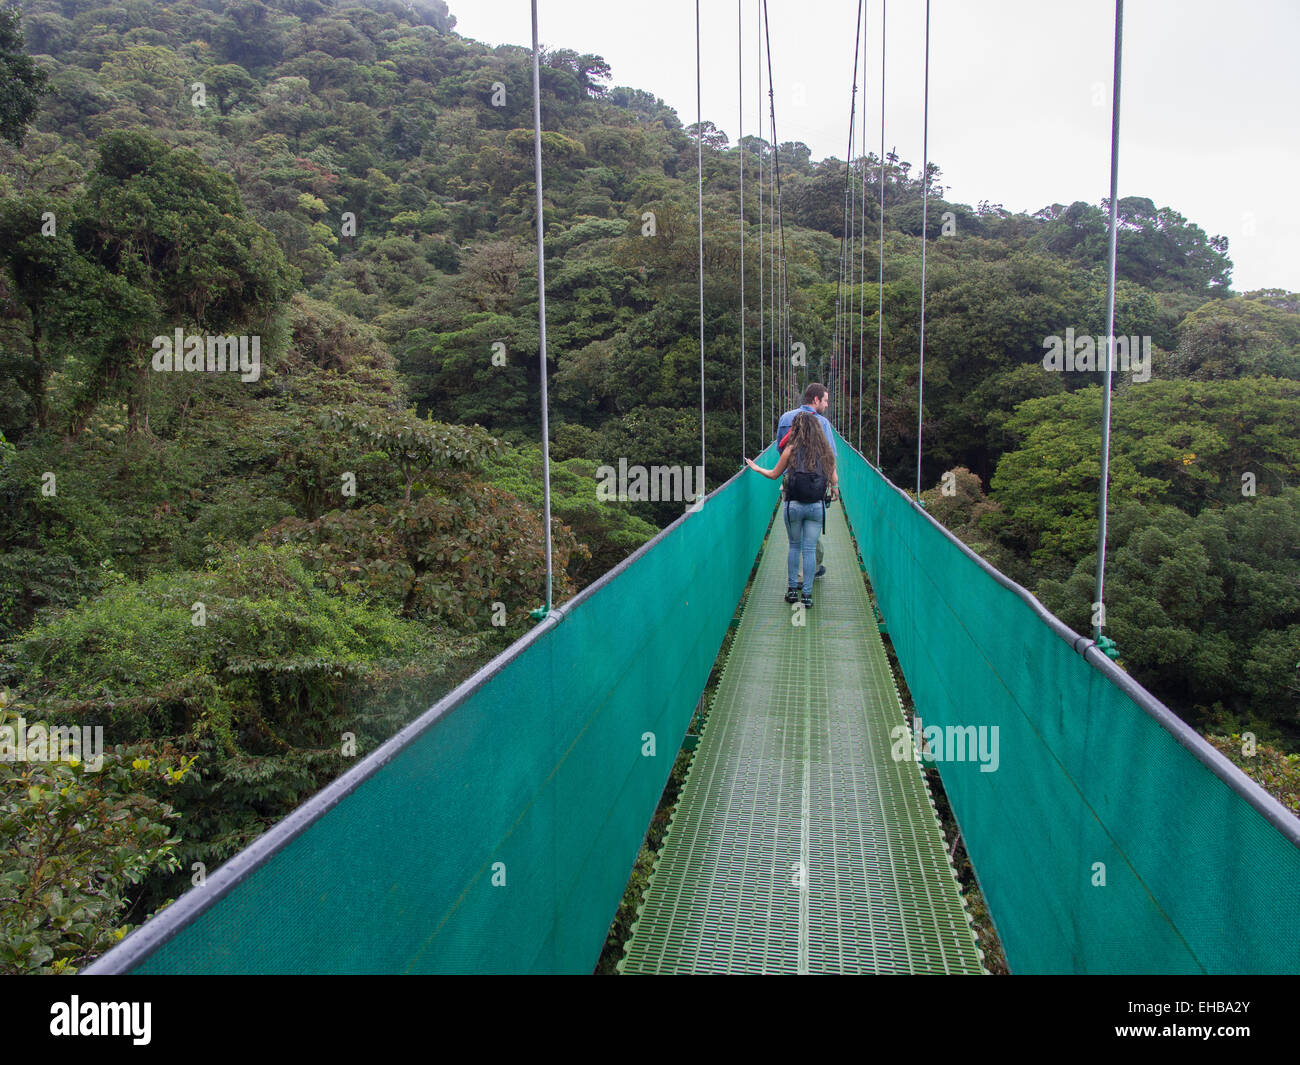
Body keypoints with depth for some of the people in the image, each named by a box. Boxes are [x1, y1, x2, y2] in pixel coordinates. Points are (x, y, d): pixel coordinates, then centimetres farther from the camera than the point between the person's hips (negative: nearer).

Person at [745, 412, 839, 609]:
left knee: (794, 546, 16)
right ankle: (807, 594, 6)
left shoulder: (791, 449, -3)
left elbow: (774, 474, 8)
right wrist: (834, 489, 27)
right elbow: (834, 479, 4)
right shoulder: (825, 450, 2)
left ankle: (792, 589, 16)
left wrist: (756, 468, 26)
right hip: (816, 506, 1)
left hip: (794, 505, -1)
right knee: (810, 549, 6)